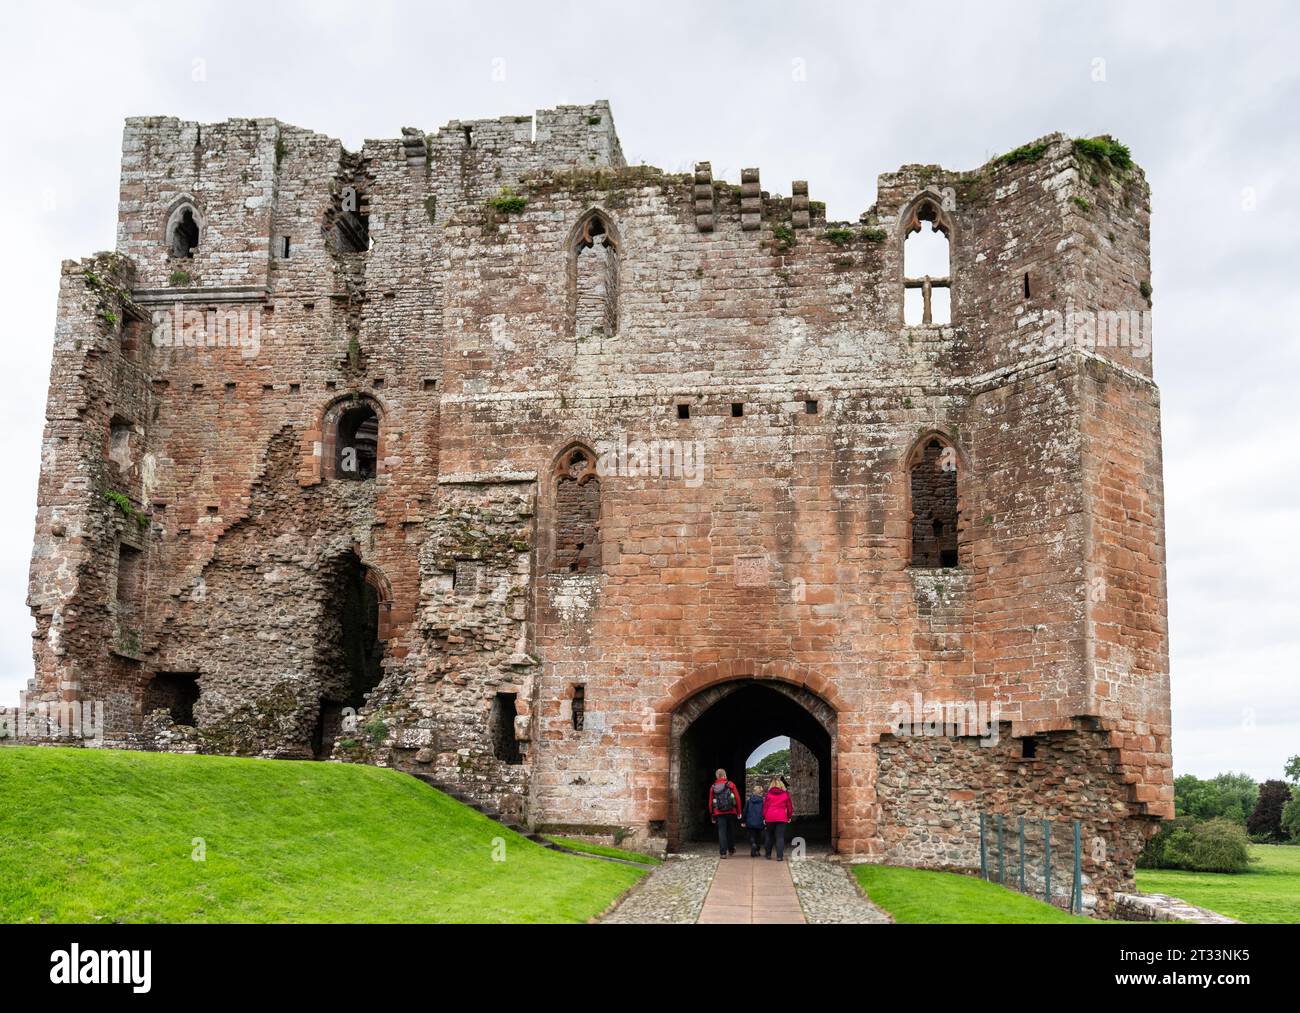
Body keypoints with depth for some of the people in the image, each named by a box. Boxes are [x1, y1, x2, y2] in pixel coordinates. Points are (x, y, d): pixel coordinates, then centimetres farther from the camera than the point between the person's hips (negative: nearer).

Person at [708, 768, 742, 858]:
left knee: (721, 832, -1)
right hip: (731, 812, 0)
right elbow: (737, 798, -2)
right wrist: (739, 812, 4)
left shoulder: (713, 787, 7)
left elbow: (710, 802, 8)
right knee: (731, 831, 16)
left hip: (719, 813, 0)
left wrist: (712, 815, 15)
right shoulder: (730, 785, 2)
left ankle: (723, 852, -8)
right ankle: (731, 849, 26)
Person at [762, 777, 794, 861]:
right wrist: (790, 816, 18)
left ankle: (768, 854, 22)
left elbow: (765, 806, 2)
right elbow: (789, 806, 7)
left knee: (769, 836, 15)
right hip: (782, 818, -1)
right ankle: (780, 856, -8)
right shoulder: (785, 794, 3)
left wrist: (764, 817, 7)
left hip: (770, 817, 1)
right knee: (780, 837, 0)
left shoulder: (768, 794, 2)